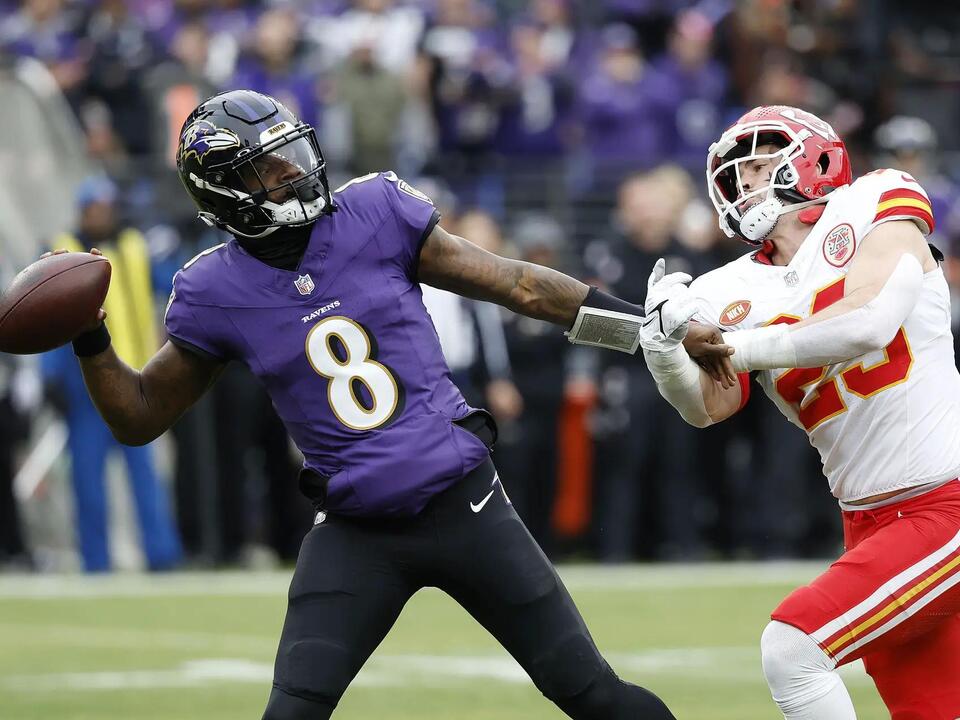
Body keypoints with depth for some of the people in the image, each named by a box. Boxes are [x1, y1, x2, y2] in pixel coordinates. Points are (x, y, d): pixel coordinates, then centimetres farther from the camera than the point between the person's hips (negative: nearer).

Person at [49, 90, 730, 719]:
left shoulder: (374, 214, -4)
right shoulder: (216, 292, -3)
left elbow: (517, 285, 2)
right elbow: (141, 416, 6)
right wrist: (91, 341, -12)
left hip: (463, 505, 0)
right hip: (357, 531, 0)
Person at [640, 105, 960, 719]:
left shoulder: (875, 204, -5)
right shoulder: (737, 293, 8)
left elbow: (868, 323, -21)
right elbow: (710, 407, -7)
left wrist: (736, 347, -17)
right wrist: (665, 344, -26)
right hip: (871, 525, 6)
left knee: (791, 648, -18)